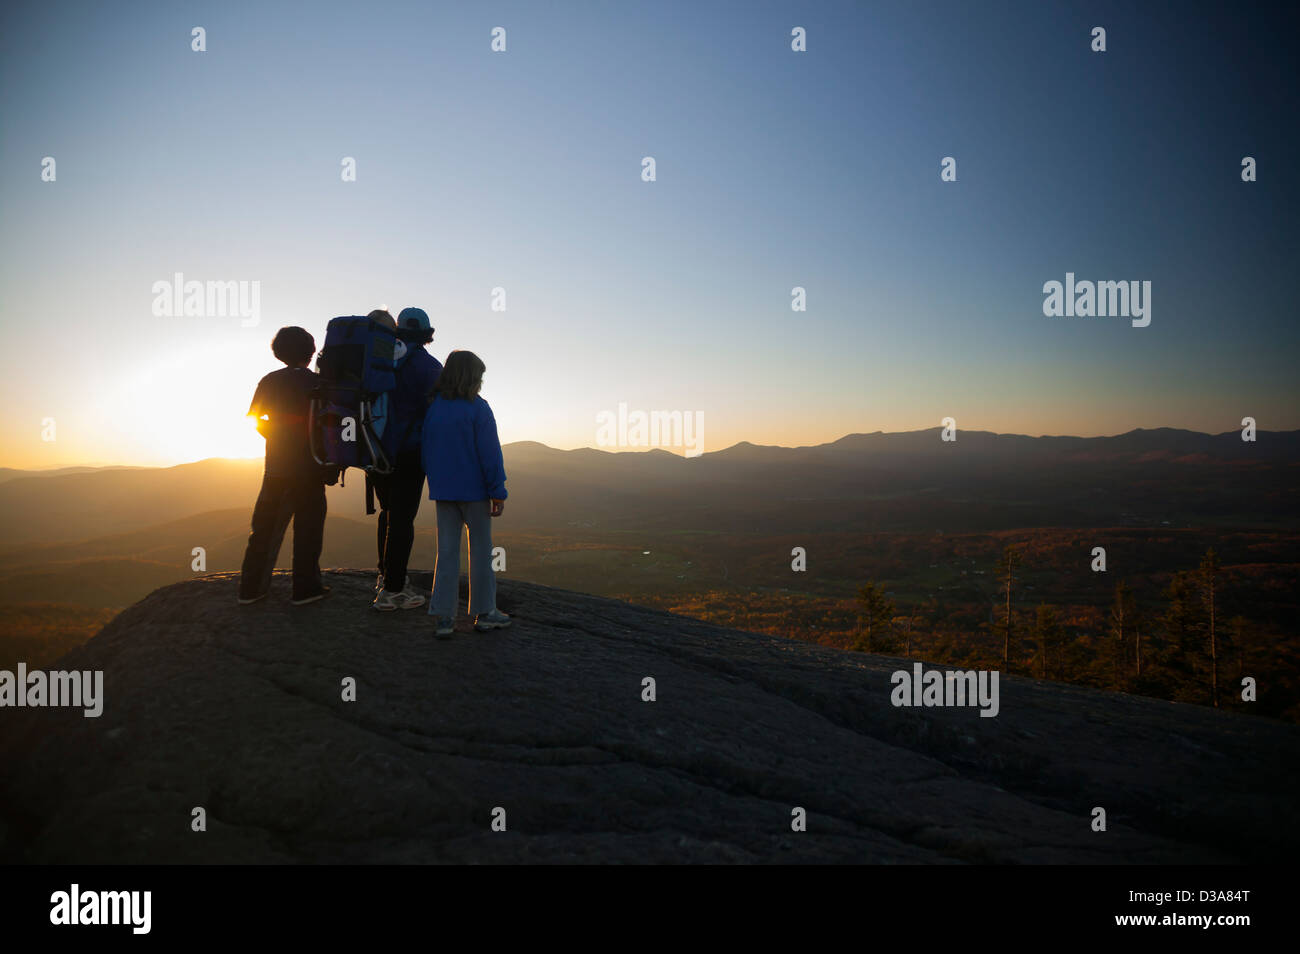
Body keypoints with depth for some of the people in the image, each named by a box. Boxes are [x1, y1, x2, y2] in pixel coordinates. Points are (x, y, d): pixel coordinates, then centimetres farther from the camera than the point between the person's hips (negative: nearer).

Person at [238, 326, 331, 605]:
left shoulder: (269, 381, 6)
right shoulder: (314, 382, -5)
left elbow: (254, 419, 9)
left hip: (276, 464, 4)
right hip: (307, 464, -4)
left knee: (265, 523, 9)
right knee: (307, 523, 1)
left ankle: (251, 587, 11)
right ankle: (305, 588, 1)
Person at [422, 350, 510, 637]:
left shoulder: (432, 409, 6)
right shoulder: (477, 409, -11)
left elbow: (425, 449, 12)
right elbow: (490, 453, -13)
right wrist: (498, 491, -9)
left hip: (443, 491, 5)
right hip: (474, 490, -5)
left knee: (447, 550, 8)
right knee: (481, 549, 7)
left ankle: (443, 616, 6)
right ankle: (484, 612, 13)